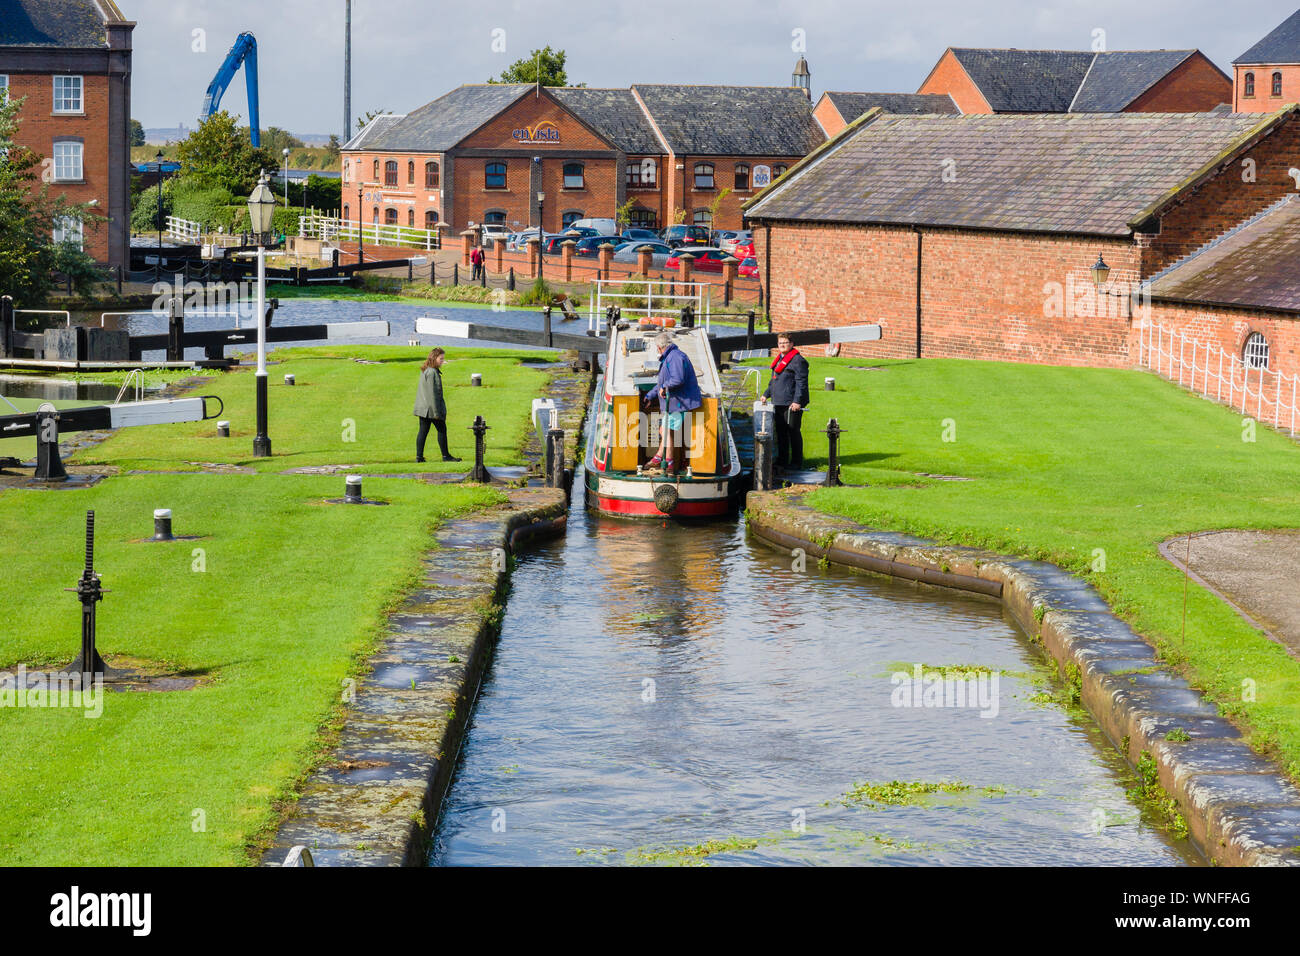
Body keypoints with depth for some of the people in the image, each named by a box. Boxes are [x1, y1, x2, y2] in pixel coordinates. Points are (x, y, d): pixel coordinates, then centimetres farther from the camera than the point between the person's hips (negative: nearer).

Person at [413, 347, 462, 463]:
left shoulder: (424, 371, 13)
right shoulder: (432, 372, -18)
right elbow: (432, 393, -20)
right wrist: (436, 411, -19)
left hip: (422, 408, 9)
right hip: (431, 406, -9)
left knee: (423, 431, 9)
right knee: (442, 430, 3)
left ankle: (419, 456, 7)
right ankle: (445, 455, 10)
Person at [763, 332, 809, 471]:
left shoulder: (797, 360, -11)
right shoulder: (779, 359, 17)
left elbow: (801, 383, -16)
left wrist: (797, 401, -21)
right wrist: (766, 394, 24)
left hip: (792, 403, -9)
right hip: (779, 402, 9)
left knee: (793, 431, -3)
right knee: (781, 431, 13)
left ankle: (797, 462, 3)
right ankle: (782, 460, 22)